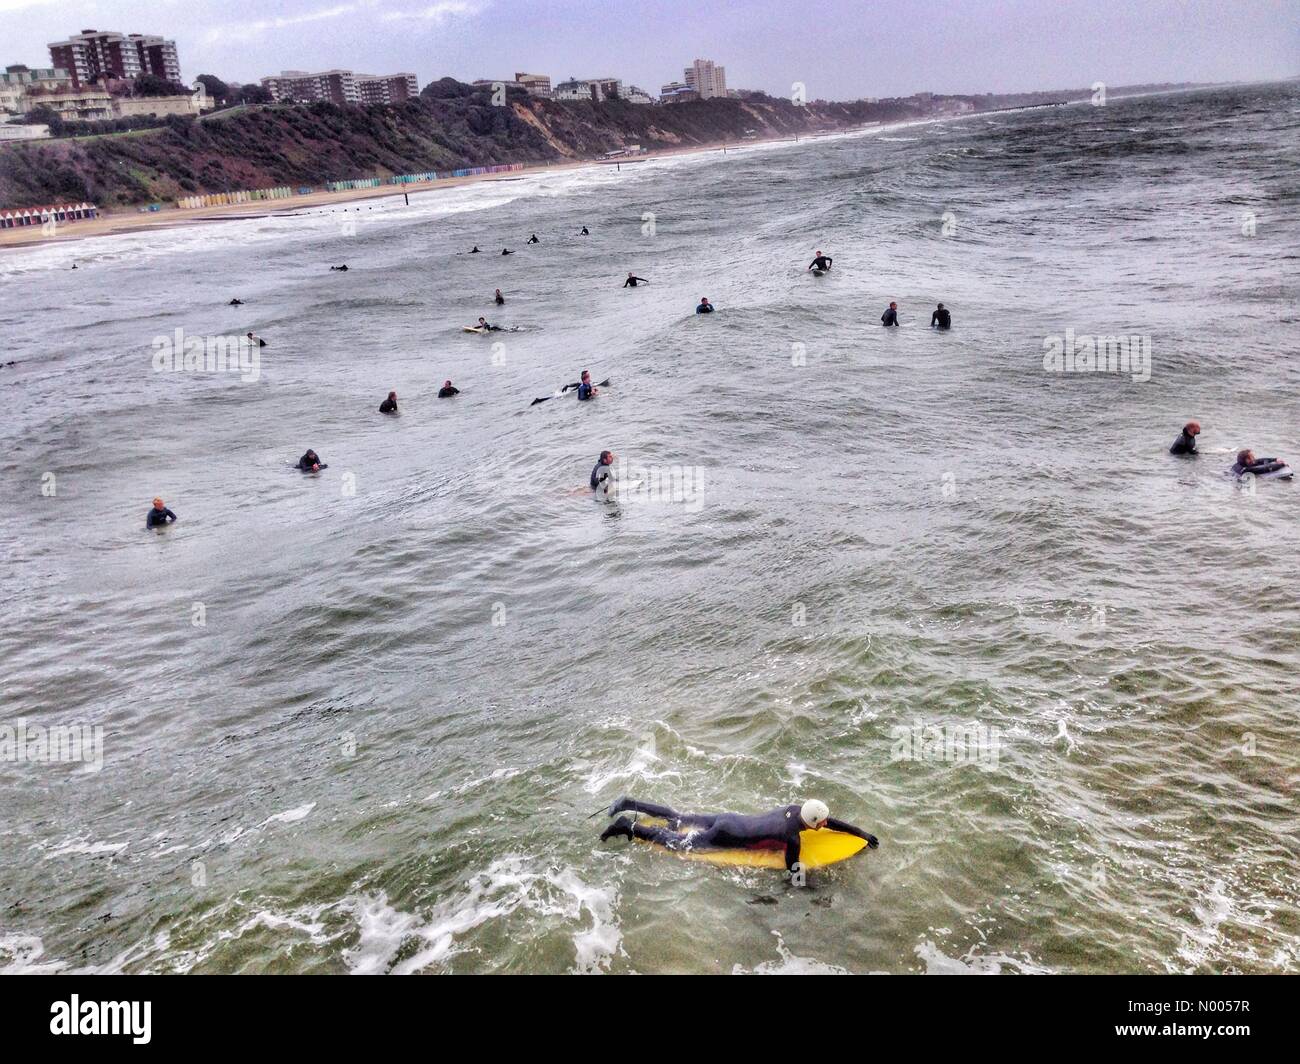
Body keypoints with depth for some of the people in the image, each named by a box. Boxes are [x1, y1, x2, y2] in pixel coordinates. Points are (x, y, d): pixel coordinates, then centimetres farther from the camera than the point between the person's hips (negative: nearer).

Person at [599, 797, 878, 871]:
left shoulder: (797, 809, -5)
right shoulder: (792, 837, -26)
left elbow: (831, 823, 7)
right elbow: (793, 870, -20)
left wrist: (863, 834, 10)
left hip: (729, 819, 7)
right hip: (724, 837, -7)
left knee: (677, 819, 18)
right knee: (676, 841, 5)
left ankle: (628, 804, 24)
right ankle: (628, 826, 6)